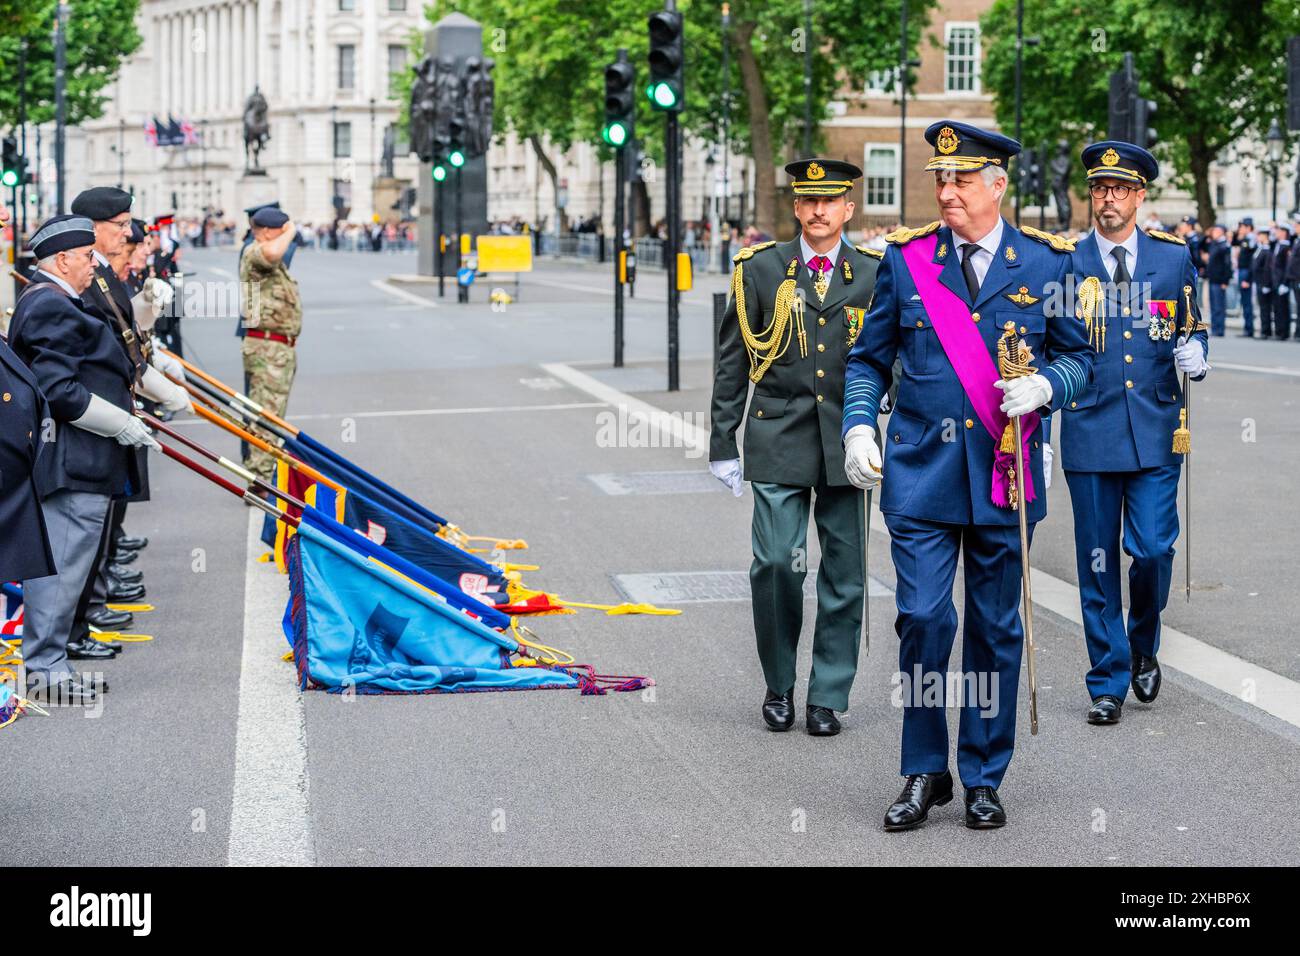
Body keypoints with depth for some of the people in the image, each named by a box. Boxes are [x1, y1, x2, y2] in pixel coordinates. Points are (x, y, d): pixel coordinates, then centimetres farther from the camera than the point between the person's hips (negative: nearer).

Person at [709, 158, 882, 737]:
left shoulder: (875, 275, 5)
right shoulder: (760, 269, 5)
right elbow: (731, 361, 7)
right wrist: (723, 441, 4)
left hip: (848, 444, 1)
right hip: (779, 443, -1)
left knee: (843, 574, 4)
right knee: (776, 563, -9)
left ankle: (827, 698, 15)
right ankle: (779, 685, 10)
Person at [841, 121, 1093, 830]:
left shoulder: (1045, 261, 3)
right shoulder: (906, 258, 5)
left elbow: (1078, 356, 9)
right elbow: (869, 358, 11)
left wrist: (1043, 386, -11)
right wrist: (859, 424, -4)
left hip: (1004, 474, 0)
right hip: (921, 471, 0)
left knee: (996, 628, 7)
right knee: (923, 618, -6)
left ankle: (984, 778, 20)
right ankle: (924, 773, 10)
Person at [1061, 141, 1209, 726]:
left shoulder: (1173, 258, 8)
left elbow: (1194, 328, 16)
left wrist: (1195, 354, -6)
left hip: (1155, 434, 1)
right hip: (1090, 434, 0)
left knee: (1154, 550, -8)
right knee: (1097, 563, 3)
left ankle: (1144, 646, 22)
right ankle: (1109, 682, 15)